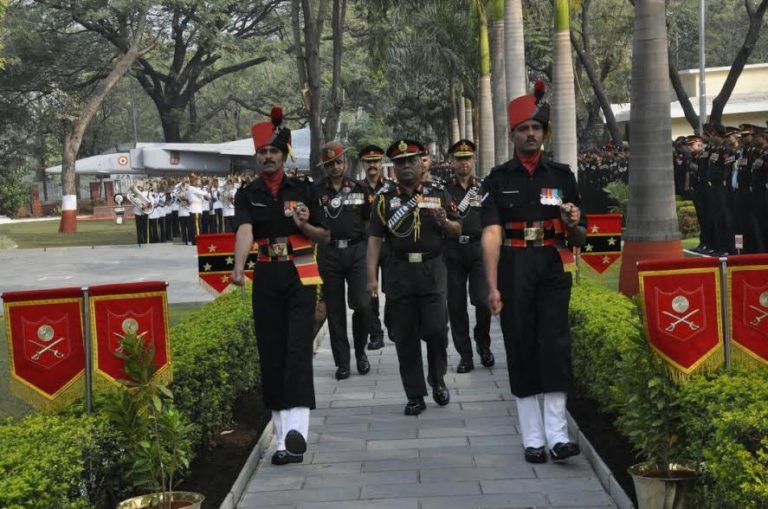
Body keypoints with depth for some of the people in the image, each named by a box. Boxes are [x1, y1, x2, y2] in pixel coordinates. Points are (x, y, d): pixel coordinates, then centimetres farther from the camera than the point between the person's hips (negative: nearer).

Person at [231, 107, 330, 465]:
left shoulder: (303, 190, 5)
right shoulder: (247, 195, 5)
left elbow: (325, 237, 10)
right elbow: (244, 231, -15)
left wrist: (305, 225, -12)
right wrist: (239, 266, -33)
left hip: (300, 277, -2)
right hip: (267, 278, 2)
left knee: (298, 351, -14)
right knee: (271, 355, 4)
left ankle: (296, 432, -22)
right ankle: (282, 438, 14)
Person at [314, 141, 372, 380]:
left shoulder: (358, 189, 8)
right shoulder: (316, 191, 5)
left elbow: (369, 220, 12)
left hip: (356, 250, 0)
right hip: (328, 253, 0)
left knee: (361, 304, -9)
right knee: (335, 309, 4)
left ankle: (360, 351, 15)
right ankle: (342, 361, 14)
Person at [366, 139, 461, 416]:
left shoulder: (438, 192, 6)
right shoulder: (385, 197, 5)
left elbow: (457, 230, 11)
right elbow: (374, 238, 2)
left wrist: (445, 222, -12)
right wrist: (371, 276, -6)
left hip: (432, 270, 0)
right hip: (399, 273, 1)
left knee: (436, 330, -6)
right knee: (405, 336, 3)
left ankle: (438, 381, 20)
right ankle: (415, 396, 12)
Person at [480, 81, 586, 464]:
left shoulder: (562, 175, 8)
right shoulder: (498, 180, 3)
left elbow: (578, 239, 12)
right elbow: (491, 234, -7)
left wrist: (574, 225, -12)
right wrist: (493, 286, -16)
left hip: (552, 268, 1)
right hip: (514, 270, -1)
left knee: (556, 343, -9)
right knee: (521, 348, 2)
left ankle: (558, 434, -4)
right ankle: (533, 439, 10)